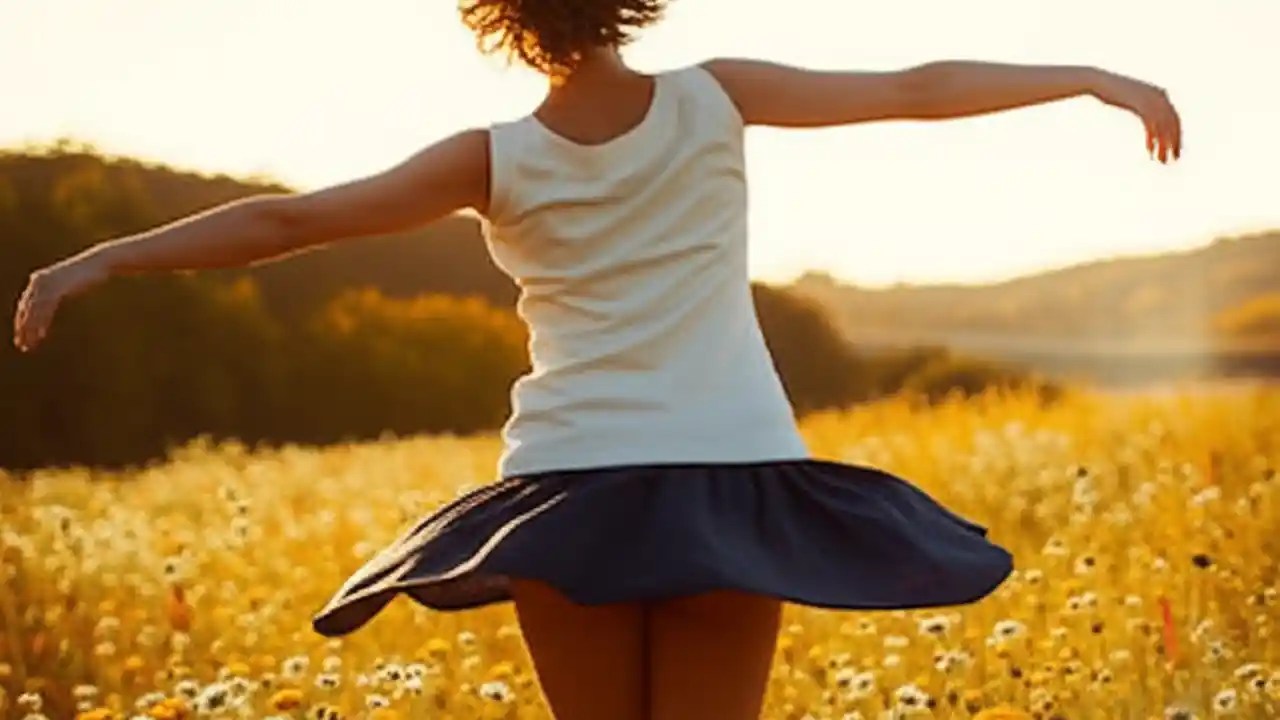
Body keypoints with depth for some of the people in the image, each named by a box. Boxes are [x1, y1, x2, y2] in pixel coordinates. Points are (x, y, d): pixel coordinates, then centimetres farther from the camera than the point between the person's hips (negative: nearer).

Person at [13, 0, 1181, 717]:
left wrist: (95, 261, 1)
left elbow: (288, 219, -6)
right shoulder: (716, 100, -3)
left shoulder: (495, 162, -5)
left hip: (577, 488, 0)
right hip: (733, 482, 1)